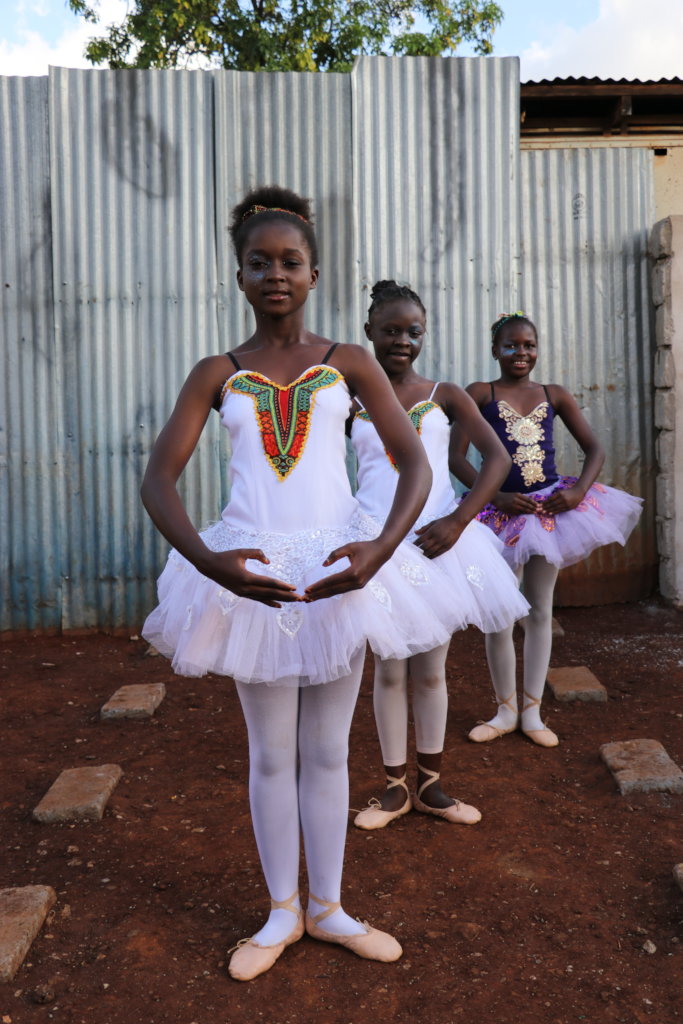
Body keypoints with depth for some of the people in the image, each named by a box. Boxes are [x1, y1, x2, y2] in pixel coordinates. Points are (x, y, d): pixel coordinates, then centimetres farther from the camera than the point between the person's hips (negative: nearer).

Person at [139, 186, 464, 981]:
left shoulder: (349, 364, 1)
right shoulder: (217, 374, 2)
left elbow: (414, 462, -6)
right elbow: (158, 478, -7)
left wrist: (380, 547, -24)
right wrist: (208, 561, -25)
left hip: (341, 568, 0)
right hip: (252, 572, 0)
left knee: (327, 750, 13)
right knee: (271, 754, 12)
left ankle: (327, 907, 33)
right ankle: (282, 912, 32)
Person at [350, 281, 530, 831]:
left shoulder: (445, 395, 1)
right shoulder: (352, 401, 2)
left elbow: (497, 456, -8)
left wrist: (458, 521, -16)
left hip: (437, 543, 0)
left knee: (430, 671, 11)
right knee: (389, 672, 9)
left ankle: (431, 785, 28)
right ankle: (396, 787, 26)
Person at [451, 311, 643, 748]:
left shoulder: (555, 396, 6)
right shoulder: (480, 393, -3)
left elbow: (595, 448, 5)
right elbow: (456, 456, -10)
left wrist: (579, 491, -12)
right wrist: (496, 496, -20)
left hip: (550, 509, 3)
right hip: (502, 512, -2)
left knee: (541, 611, 10)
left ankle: (532, 711, 24)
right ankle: (506, 710, 24)